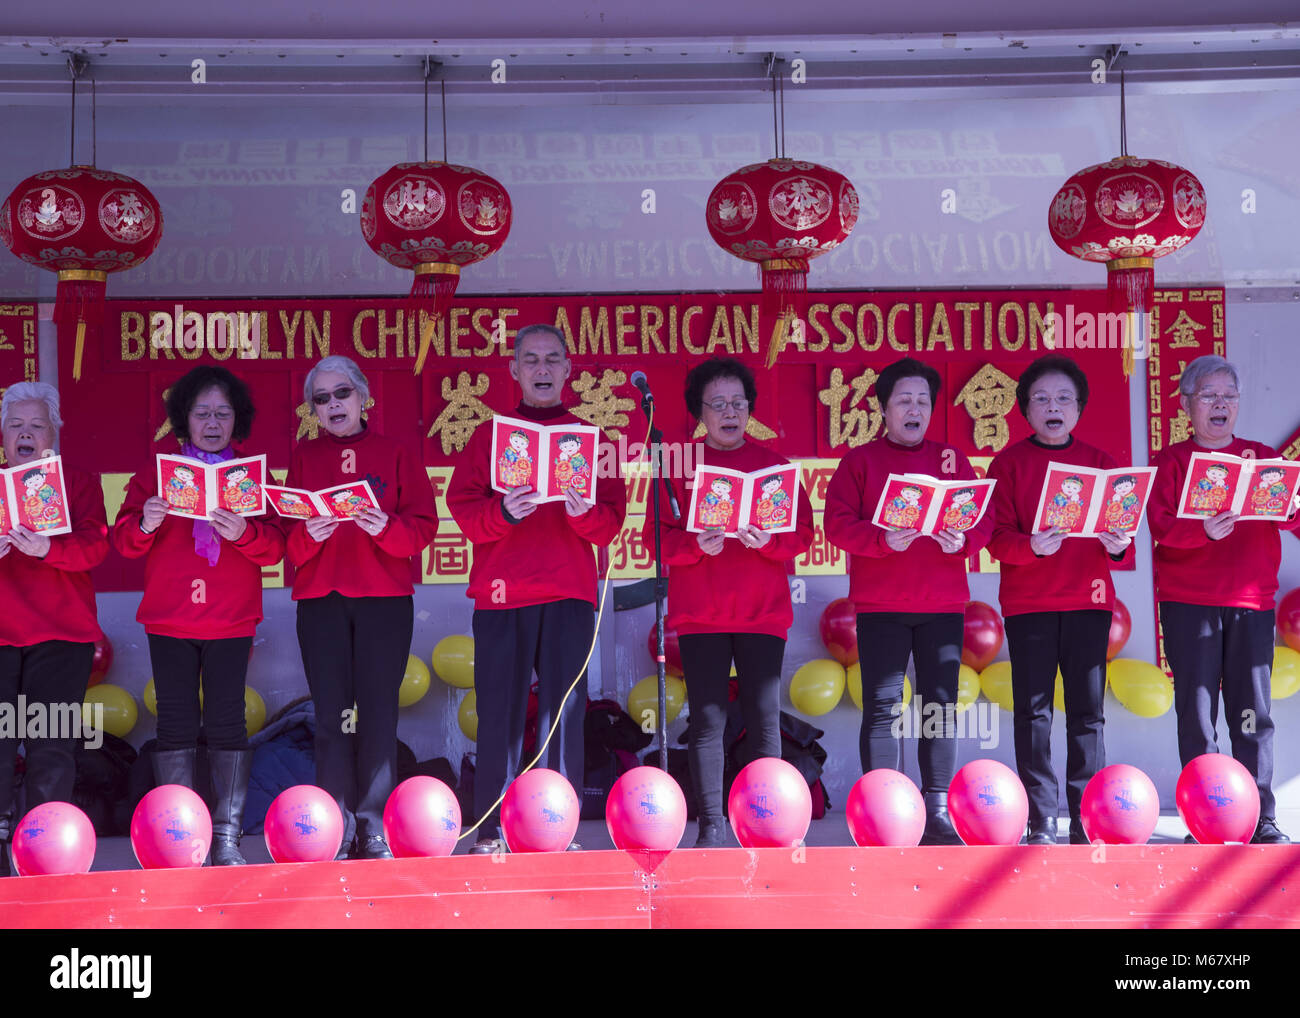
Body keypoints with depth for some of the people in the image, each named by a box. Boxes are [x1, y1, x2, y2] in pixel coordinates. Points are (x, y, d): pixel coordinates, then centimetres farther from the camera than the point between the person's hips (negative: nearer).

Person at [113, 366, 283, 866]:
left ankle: (227, 838, 1)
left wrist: (243, 532, -24)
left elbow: (275, 546, -4)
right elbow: (123, 540, 2)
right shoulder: (157, 470, 8)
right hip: (169, 619, 1)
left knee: (227, 722, -2)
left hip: (231, 621, 0)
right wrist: (144, 525, -20)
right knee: (176, 724, 0)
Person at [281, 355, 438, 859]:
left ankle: (374, 828, 1)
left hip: (385, 596, -1)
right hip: (321, 598, 1)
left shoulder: (395, 453, 9)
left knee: (378, 715, -4)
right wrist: (309, 534, -15)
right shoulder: (303, 457, 13)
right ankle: (337, 831, 0)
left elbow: (424, 524, 2)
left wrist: (386, 528, -16)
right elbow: (287, 536, 7)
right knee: (331, 716, -3)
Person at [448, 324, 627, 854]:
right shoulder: (489, 437, 14)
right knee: (500, 714, -4)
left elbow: (610, 525, 6)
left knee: (563, 715, -4)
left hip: (570, 593, 0)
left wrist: (585, 512, -16)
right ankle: (491, 834, -1)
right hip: (501, 589, 0)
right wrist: (503, 512, -19)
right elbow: (463, 509, 2)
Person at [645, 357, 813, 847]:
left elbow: (803, 532, 5)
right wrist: (696, 545, -17)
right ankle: (711, 826, 2)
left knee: (764, 717, -2)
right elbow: (657, 535, 2)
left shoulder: (774, 465, 10)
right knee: (707, 719, -1)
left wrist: (768, 540, -15)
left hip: (763, 613, 1)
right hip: (699, 614, 0)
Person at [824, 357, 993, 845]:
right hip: (880, 605, -3)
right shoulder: (860, 461, 6)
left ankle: (937, 811, 8)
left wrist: (962, 540, -14)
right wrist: (883, 539, -20)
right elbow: (837, 523, -4)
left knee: (942, 707, 3)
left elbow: (983, 520, 8)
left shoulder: (952, 459, 14)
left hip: (943, 603, 3)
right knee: (883, 708, -5)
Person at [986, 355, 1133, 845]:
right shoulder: (1009, 463, 4)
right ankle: (1040, 823, 3)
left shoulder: (1099, 462, 12)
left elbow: (1120, 534, 10)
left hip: (1088, 600, 2)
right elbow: (997, 537, -3)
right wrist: (1031, 546, -23)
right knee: (1034, 710, -1)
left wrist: (1118, 546, -12)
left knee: (1088, 711, 2)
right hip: (1028, 602, -2)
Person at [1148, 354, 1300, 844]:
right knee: (1196, 712, -2)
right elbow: (1162, 525, -8)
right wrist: (1204, 529, -28)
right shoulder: (1172, 462, 6)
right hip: (1188, 602, -2)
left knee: (1253, 713, 1)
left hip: (1252, 599, 2)